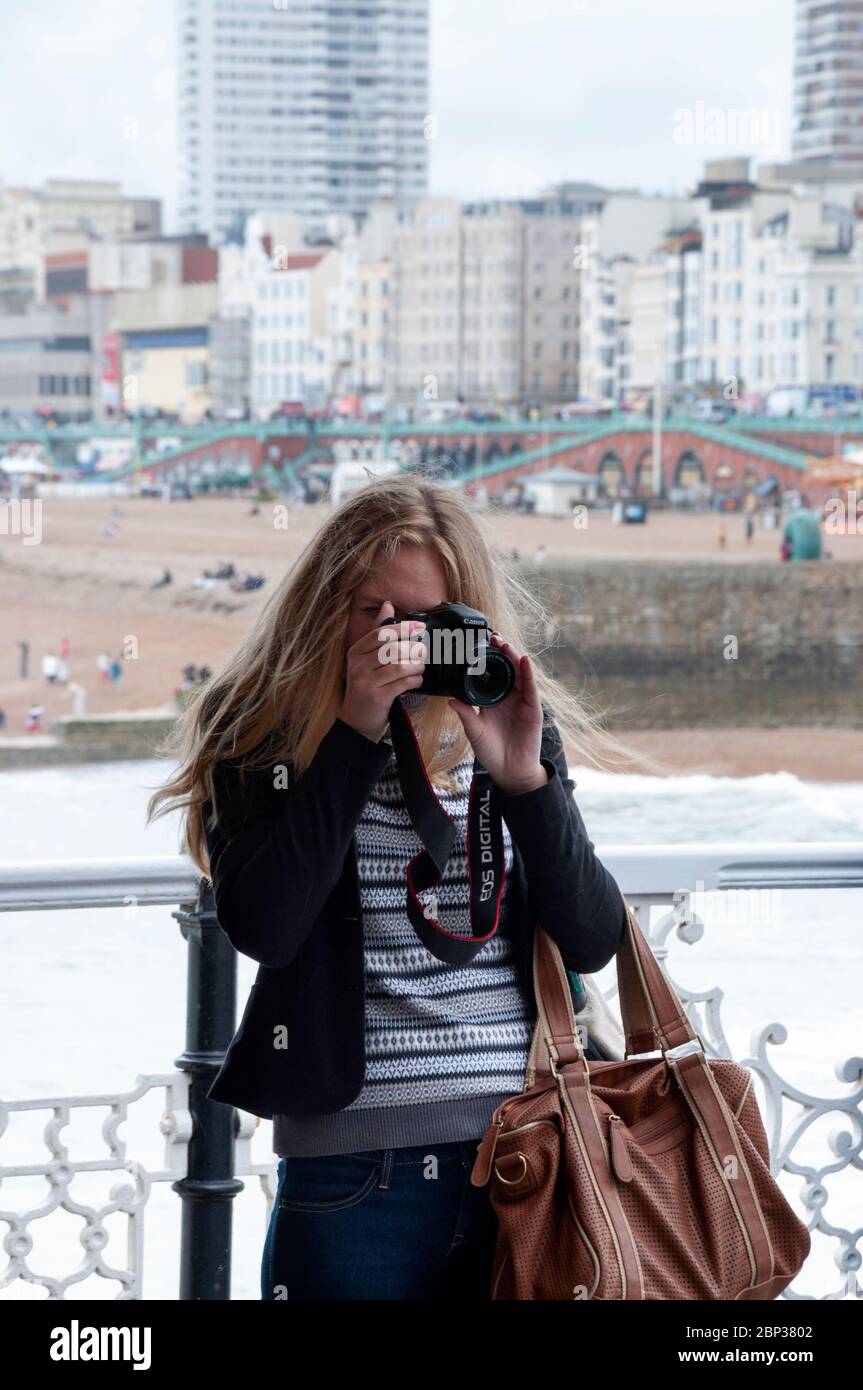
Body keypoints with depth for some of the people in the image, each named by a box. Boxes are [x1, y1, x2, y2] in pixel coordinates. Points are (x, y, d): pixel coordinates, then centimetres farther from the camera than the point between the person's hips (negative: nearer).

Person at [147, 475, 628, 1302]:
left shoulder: (514, 725, 8)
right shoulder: (261, 735, 0)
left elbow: (593, 943, 1)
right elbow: (262, 927, -16)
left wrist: (522, 775, -12)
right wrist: (356, 733, -15)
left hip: (527, 1152, 3)